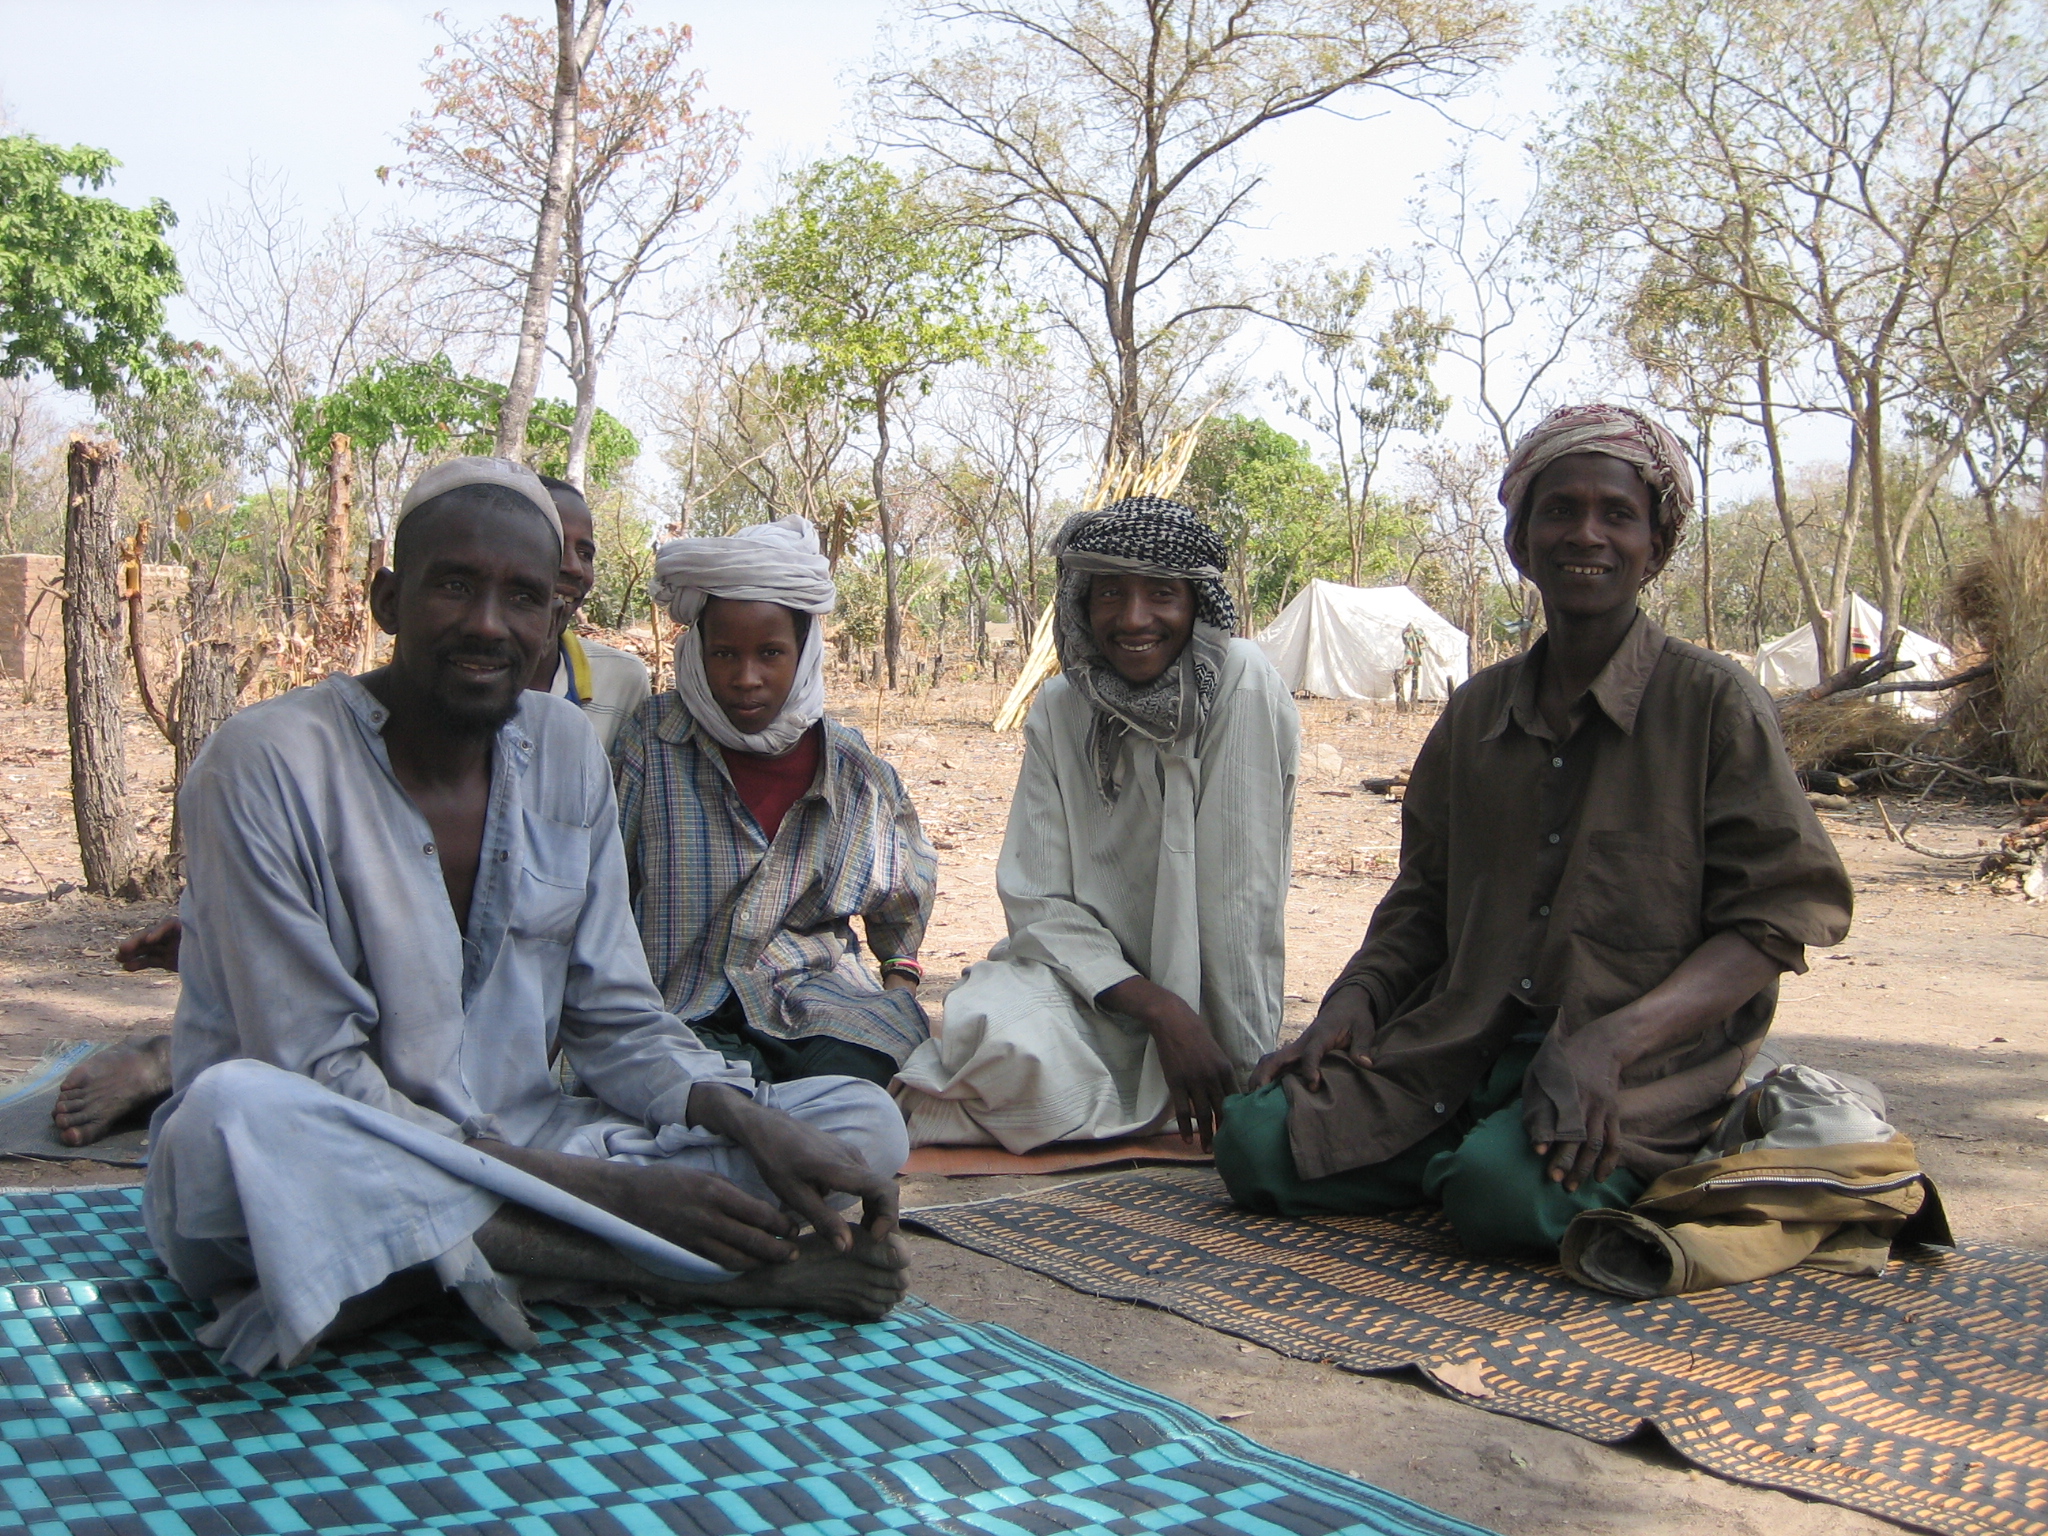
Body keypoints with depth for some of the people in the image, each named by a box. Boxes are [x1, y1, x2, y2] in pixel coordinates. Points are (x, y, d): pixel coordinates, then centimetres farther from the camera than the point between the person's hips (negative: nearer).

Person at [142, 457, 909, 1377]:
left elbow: (614, 1021, 7)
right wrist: (610, 1188, -24)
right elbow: (317, 1083, -18)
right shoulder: (268, 766, -13)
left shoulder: (565, 752, 4)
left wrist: (754, 1124, -15)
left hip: (517, 1150, 6)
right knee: (239, 1110, -40)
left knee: (864, 1123, -7)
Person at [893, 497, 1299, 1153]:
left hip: (1211, 989, 0)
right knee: (1000, 1033, -32)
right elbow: (1039, 900, -7)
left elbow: (1245, 897, -17)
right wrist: (1162, 1012, -21)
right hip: (1088, 970, 0)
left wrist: (1242, 1068, -17)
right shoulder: (1058, 710, -3)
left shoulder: (1247, 686, -15)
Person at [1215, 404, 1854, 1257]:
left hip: (1639, 1060, -4)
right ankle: (1492, 1146, 3)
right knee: (1256, 1141, -15)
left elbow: (1773, 920, -7)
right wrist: (1355, 997, -3)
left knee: (1506, 1195, -34)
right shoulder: (1476, 711, 12)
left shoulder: (1713, 702, -3)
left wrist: (1605, 1043, -21)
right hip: (1460, 1045, 5)